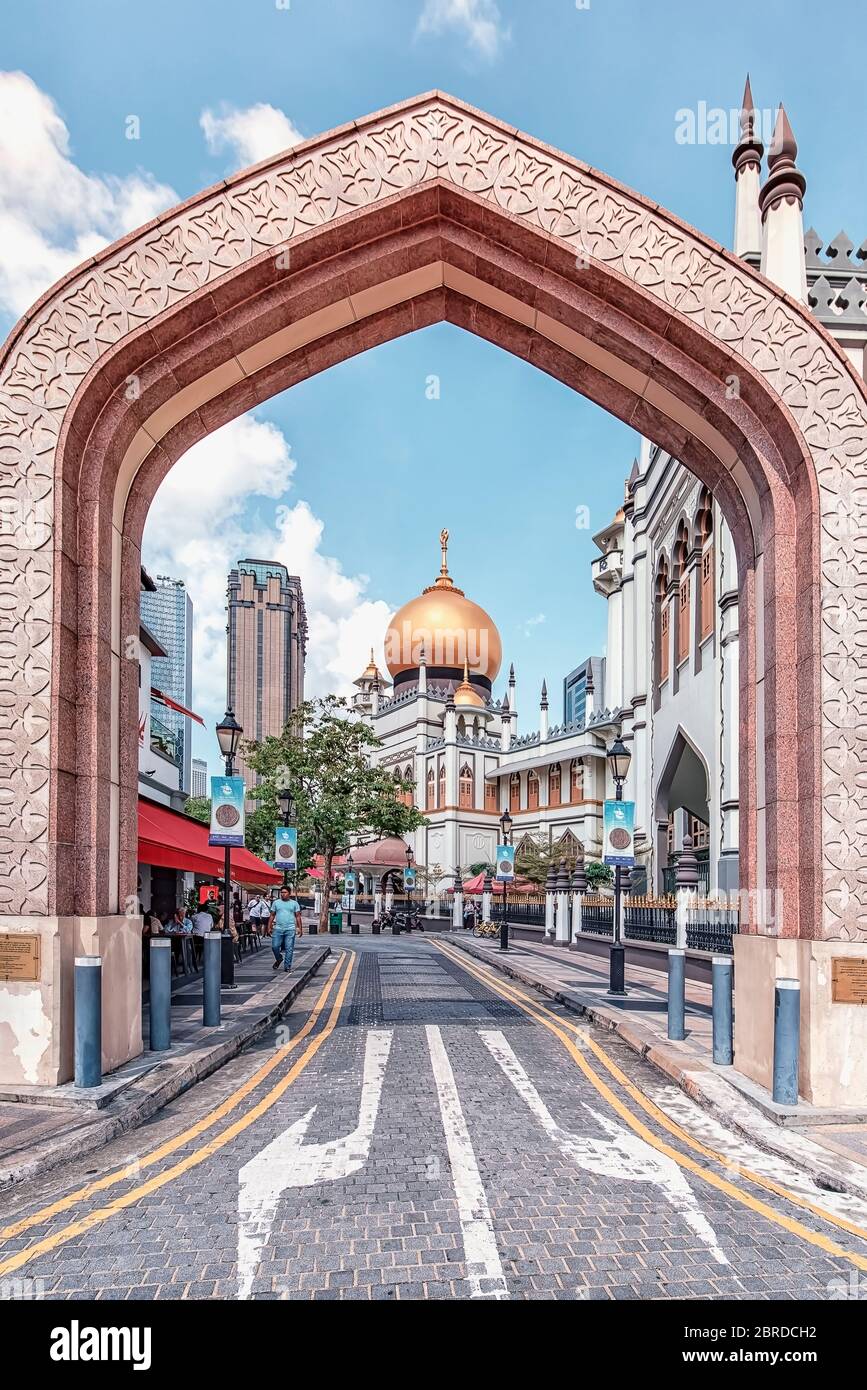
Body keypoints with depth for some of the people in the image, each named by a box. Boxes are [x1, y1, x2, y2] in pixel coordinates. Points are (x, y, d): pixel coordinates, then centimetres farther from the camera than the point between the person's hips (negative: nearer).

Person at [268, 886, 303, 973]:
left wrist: (299, 928, -1)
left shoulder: (294, 903, 7)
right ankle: (278, 959, 26)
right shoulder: (276, 903, 10)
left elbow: (298, 916, 6)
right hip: (278, 929, 1)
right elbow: (272, 916, 11)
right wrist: (269, 927, 4)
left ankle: (287, 966, 6)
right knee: (275, 946, -2)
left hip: (290, 930, -1)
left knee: (289, 949, -2)